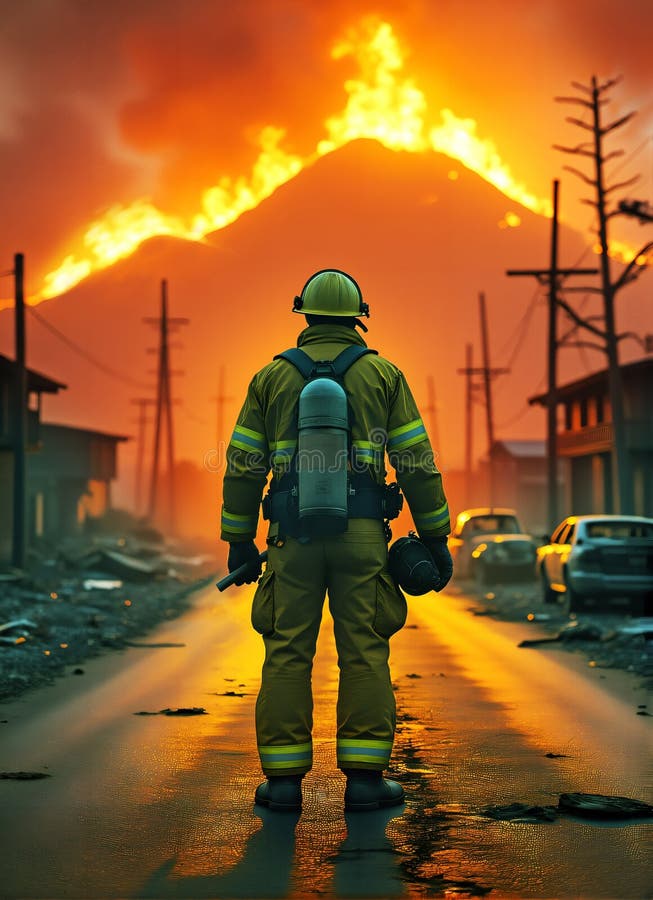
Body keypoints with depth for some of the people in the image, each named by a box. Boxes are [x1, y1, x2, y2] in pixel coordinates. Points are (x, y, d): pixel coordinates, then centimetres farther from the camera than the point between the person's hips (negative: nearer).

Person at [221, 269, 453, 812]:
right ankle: (365, 777, 1)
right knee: (364, 652, 2)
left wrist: (239, 540, 14)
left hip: (294, 534, 1)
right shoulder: (383, 374, 7)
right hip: (361, 534, -1)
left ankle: (284, 779, 3)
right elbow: (416, 461, 3)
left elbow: (243, 465, 7)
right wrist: (435, 536, 7)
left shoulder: (272, 375, 9)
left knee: (288, 654, 3)